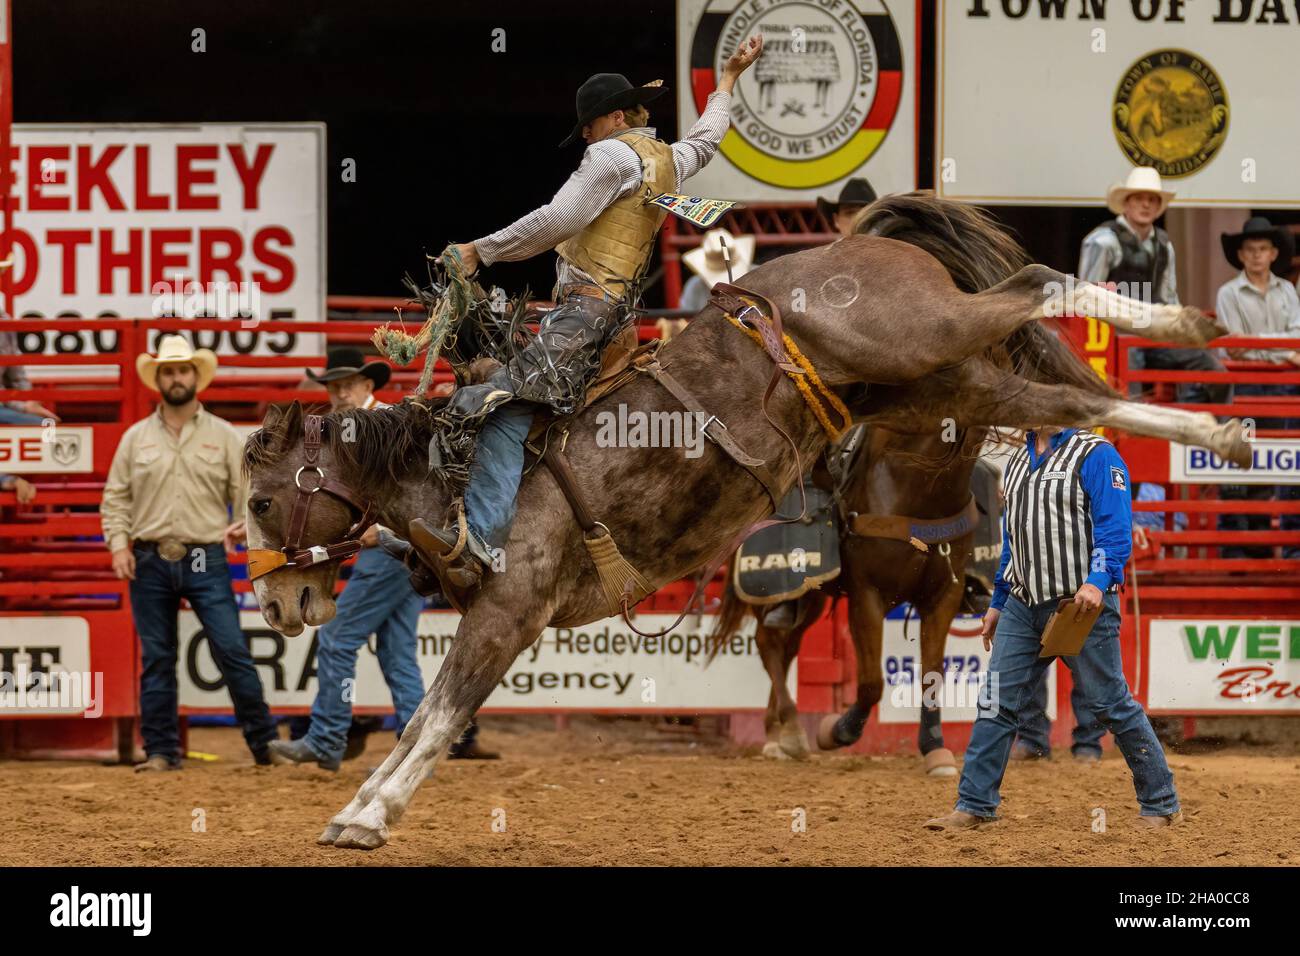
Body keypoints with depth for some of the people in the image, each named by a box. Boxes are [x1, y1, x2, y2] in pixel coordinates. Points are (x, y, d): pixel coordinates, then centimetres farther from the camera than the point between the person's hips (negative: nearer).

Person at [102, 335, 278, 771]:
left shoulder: (224, 436, 7)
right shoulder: (136, 437, 8)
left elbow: (247, 491, 6)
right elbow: (115, 498, 8)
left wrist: (244, 523, -13)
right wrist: (118, 543, -4)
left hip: (206, 561, -1)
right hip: (149, 563, 1)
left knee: (232, 652, -6)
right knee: (156, 659, 4)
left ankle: (265, 743, 1)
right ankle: (161, 751, 10)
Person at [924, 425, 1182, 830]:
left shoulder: (1096, 455, -7)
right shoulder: (1018, 462, 17)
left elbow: (1115, 527, -15)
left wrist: (1098, 581, -29)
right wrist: (997, 602, 23)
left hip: (1081, 604, -7)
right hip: (1023, 606, 7)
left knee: (1112, 703, -2)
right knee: (996, 703, 2)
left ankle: (1161, 806, 8)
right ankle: (975, 806, 6)